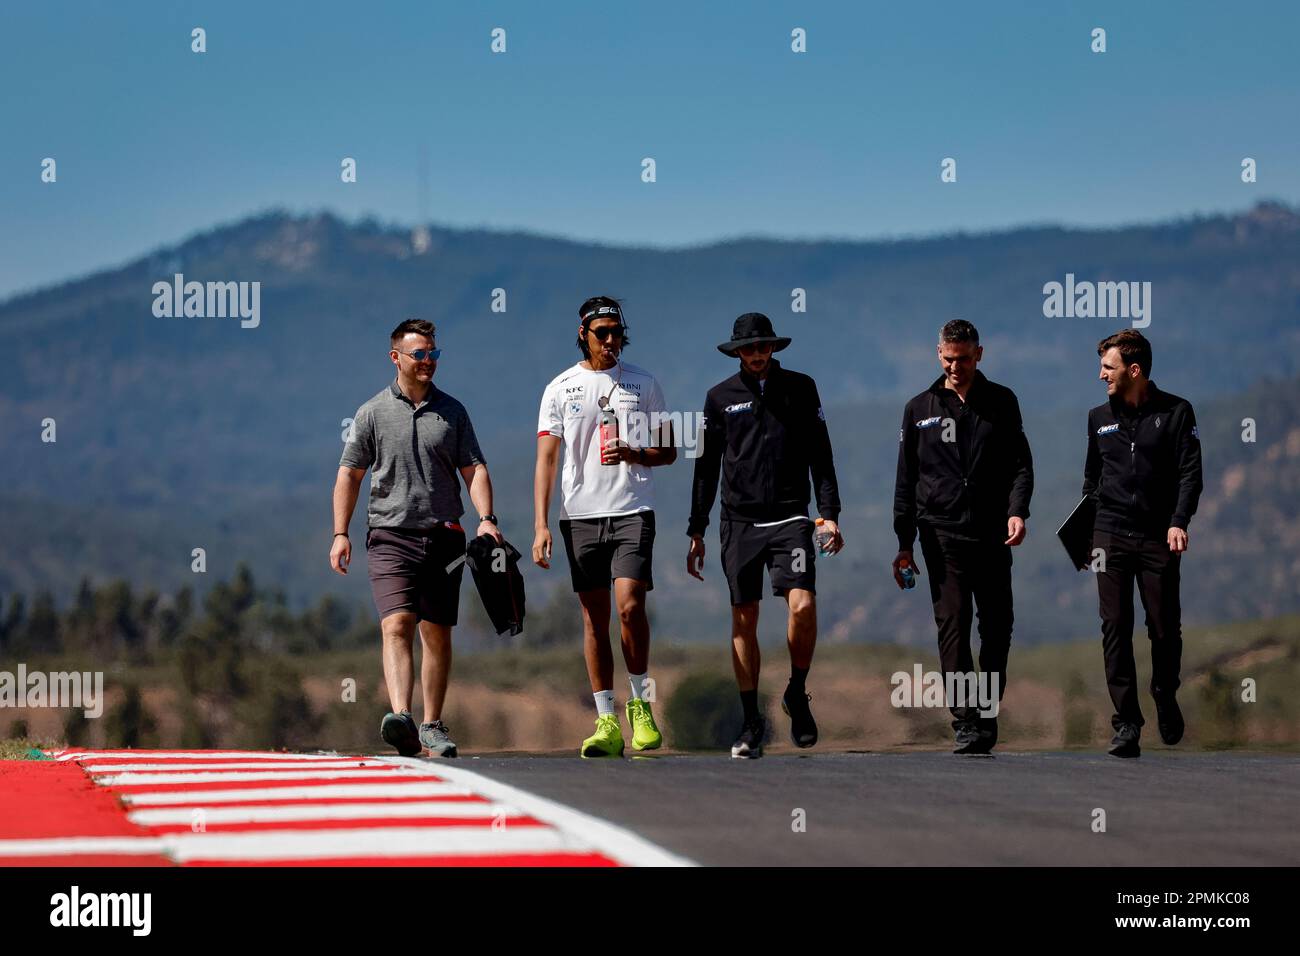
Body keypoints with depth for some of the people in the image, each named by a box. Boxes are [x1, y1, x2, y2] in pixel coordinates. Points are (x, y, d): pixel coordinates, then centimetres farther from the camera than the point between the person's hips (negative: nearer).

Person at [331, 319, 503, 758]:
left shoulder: (452, 412, 9)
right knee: (397, 626, -18)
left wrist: (486, 517, -10)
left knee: (437, 635, 6)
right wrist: (341, 533, 0)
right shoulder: (372, 413, 5)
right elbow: (349, 475, 8)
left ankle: (432, 727, 15)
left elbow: (474, 469, 6)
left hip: (443, 537, 2)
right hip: (390, 536, -2)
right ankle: (400, 718, -33)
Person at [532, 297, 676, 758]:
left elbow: (668, 451, 13)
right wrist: (541, 524, -7)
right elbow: (546, 458, 3)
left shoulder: (643, 383, 10)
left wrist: (633, 454, -9)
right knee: (594, 617, 1)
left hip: (632, 512, -1)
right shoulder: (560, 388, 8)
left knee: (630, 605, -17)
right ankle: (607, 723, 4)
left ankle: (641, 702, 1)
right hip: (581, 513, 1)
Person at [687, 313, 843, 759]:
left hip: (790, 519, -1)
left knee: (802, 607, -18)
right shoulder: (720, 397, 7)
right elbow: (706, 467, 12)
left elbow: (820, 455, 8)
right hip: (739, 522, 1)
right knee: (744, 621, 2)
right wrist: (696, 532, 10)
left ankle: (797, 693, 6)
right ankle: (751, 722, 10)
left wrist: (829, 513, -2)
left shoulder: (801, 388, 7)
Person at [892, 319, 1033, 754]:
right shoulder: (920, 409, 10)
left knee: (997, 627, 4)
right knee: (952, 625, -9)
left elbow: (1020, 463, 6)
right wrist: (904, 544, 7)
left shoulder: (1001, 403, 9)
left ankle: (988, 715, 15)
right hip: (942, 534, -1)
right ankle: (965, 723, -13)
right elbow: (906, 479, 11)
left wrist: (1017, 511, -12)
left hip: (992, 534, 1)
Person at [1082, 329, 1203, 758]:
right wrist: (1085, 533, 15)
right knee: (1115, 627, -6)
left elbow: (1190, 472, -4)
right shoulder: (1099, 417, 12)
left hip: (1158, 537, -2)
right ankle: (1126, 723, -5)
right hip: (1111, 535, 2)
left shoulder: (1176, 412, 0)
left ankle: (1166, 699, 29)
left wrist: (1178, 522, -17)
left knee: (1165, 628, 3)